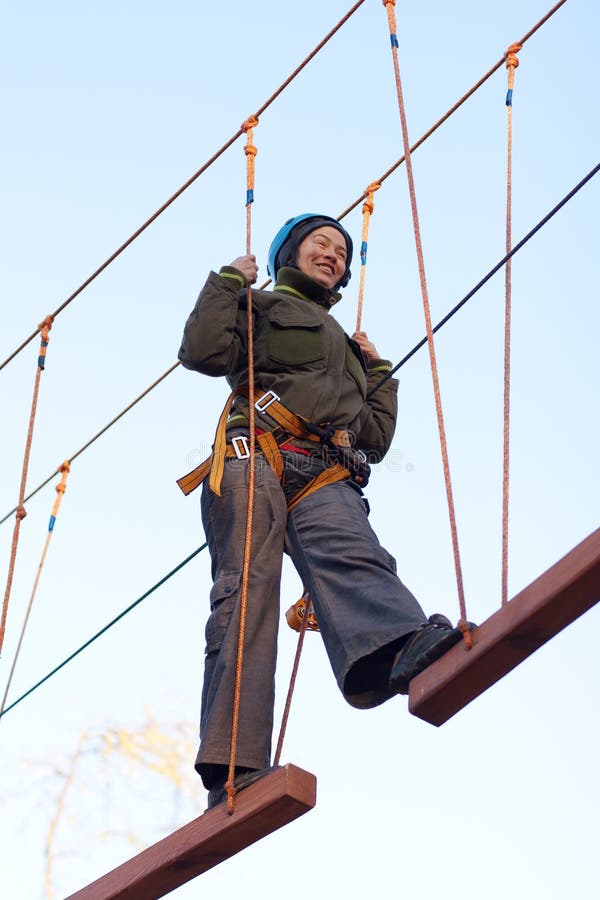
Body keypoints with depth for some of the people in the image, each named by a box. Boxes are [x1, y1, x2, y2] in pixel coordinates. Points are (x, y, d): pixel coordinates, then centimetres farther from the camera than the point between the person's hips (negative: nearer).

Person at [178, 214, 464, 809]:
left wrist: (379, 371, 35)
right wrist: (228, 281, 14)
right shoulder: (261, 306, 26)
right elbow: (202, 350, 5)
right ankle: (234, 764, -33)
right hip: (256, 457, -3)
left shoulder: (345, 350, 42)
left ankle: (400, 649, -65)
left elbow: (375, 440, 38)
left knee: (351, 558, -30)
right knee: (247, 592, -22)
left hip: (326, 477, 4)